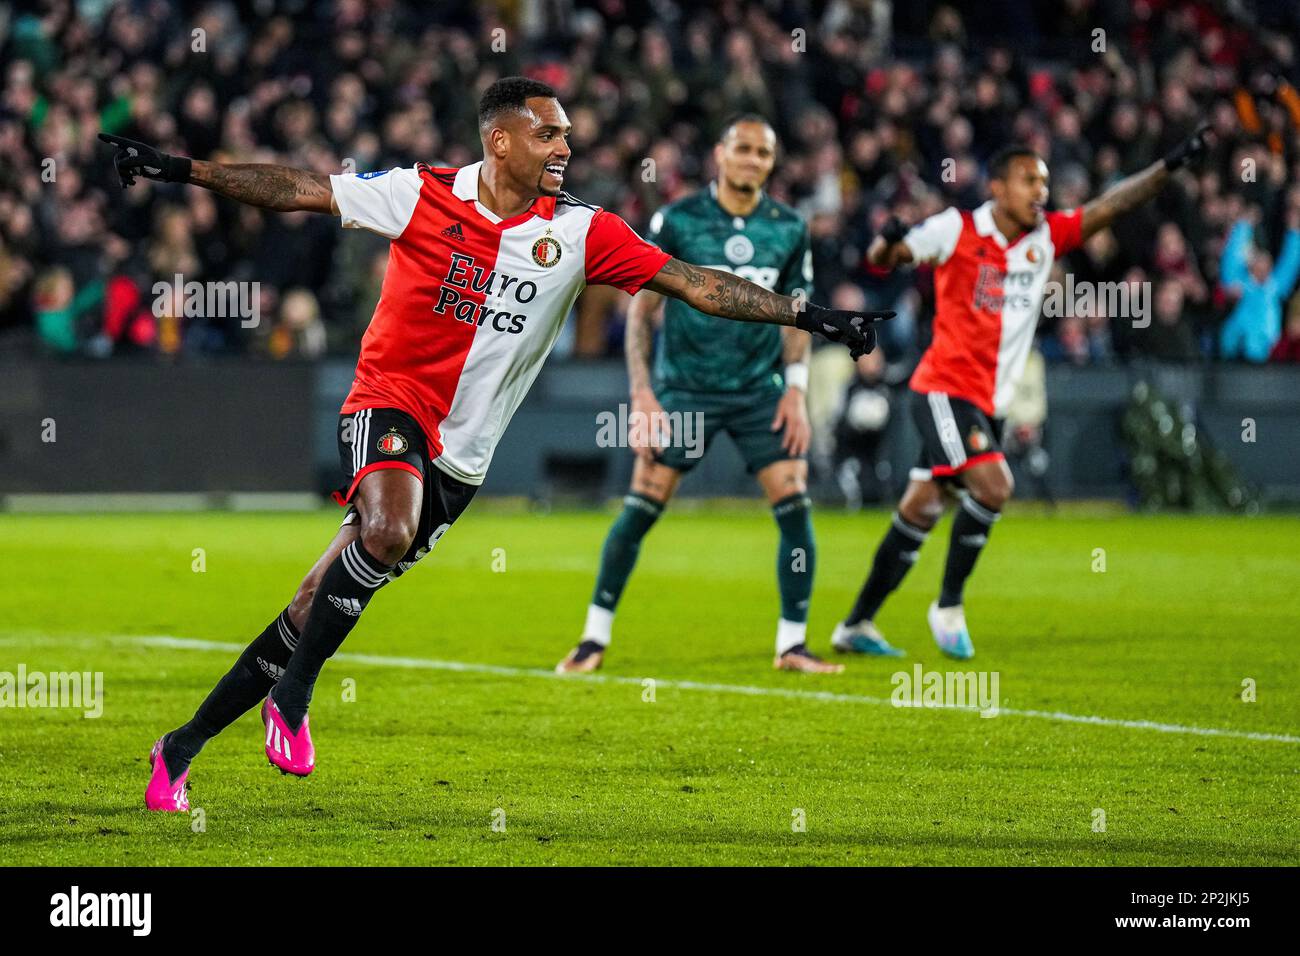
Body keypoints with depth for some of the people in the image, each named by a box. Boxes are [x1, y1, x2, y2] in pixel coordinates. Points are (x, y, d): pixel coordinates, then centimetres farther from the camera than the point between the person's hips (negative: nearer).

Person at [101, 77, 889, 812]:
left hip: (460, 456, 3)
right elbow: (299, 190, -3)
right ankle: (292, 696, -16)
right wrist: (178, 169, -7)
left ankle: (183, 748, 16)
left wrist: (812, 318, -10)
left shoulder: (581, 232, -2)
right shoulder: (423, 196, -6)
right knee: (389, 532, -35)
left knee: (324, 608, 3)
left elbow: (696, 285, -3)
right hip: (390, 403, -3)